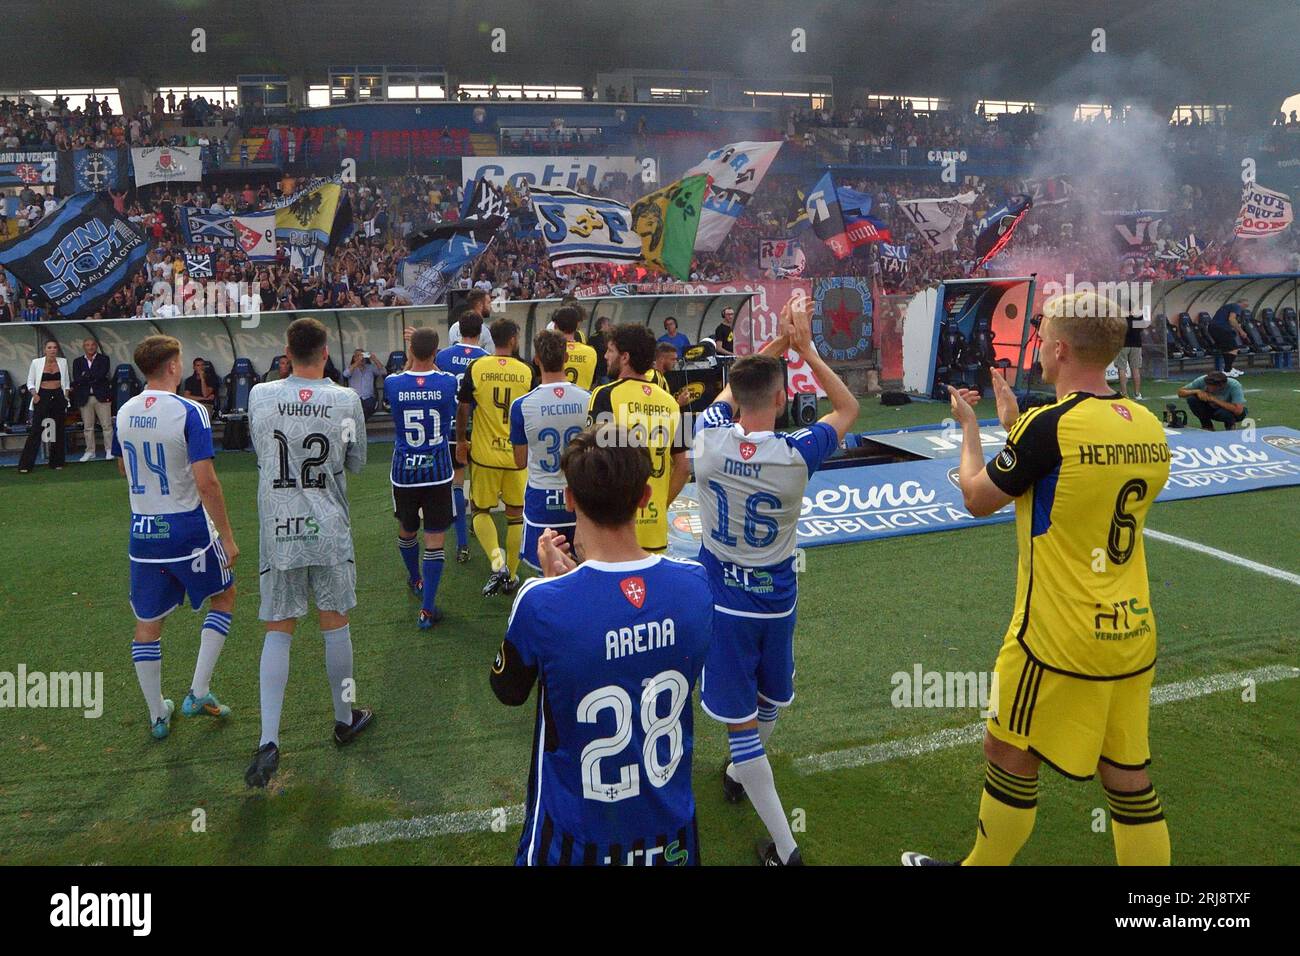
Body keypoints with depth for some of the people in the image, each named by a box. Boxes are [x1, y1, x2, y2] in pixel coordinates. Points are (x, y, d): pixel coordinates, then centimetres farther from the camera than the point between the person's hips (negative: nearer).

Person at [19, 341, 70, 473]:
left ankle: (56, 462, 16)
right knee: (36, 430, -7)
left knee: (59, 430, 6)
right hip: (42, 397, -3)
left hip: (59, 397, 3)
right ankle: (25, 465, -5)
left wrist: (66, 395, 5)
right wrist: (34, 393, -12)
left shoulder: (63, 361, 6)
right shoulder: (36, 362, -1)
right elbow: (30, 381, 4)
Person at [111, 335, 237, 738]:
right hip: (188, 529, -5)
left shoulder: (124, 413, 3)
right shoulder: (189, 412, -16)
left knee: (147, 625, 14)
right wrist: (227, 538, -14)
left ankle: (157, 715, 25)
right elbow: (206, 482, -20)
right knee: (223, 597, 19)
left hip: (142, 531, 5)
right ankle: (199, 693, 13)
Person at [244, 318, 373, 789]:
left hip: (278, 532, 1)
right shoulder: (346, 400, -9)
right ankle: (345, 718, 29)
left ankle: (269, 740, -2)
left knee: (278, 631, 7)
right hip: (328, 530, -1)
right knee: (334, 623, 14)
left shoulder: (259, 395, -5)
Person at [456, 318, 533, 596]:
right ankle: (511, 577, 20)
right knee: (515, 515, 14)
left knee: (481, 510, 15)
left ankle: (497, 561, -8)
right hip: (518, 455, 1)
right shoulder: (527, 372, -3)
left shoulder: (476, 368, -6)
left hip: (485, 454, -1)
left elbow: (463, 409, -2)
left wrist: (460, 441, 12)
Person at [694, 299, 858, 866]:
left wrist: (779, 341, 6)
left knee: (740, 721, 6)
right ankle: (738, 773, 52)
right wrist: (804, 346, -3)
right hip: (776, 599, 0)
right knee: (772, 702, 28)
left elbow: (732, 389, 6)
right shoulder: (796, 456, -21)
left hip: (720, 600, 0)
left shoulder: (709, 441, -17)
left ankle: (784, 849, 10)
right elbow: (848, 409, -2)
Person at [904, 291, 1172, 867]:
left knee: (1010, 758, 12)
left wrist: (968, 427, 10)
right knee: (1129, 778, 16)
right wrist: (1016, 427, 20)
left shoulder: (1050, 425, -19)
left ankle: (984, 862, 30)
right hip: (1133, 634, 7)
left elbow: (977, 498, -5)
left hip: (1058, 640, -7)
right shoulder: (1149, 427, 1)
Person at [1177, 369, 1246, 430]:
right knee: (1192, 399, -24)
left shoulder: (1234, 385, -33)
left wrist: (1215, 399, -40)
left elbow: (1238, 410, -41)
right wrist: (1197, 391, -37)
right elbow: (1180, 392, -18)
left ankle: (1230, 425, -2)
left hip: (1233, 411, -3)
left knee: (1224, 412, -39)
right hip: (1212, 408, 4)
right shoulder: (1202, 380, -25)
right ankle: (1207, 426, -2)